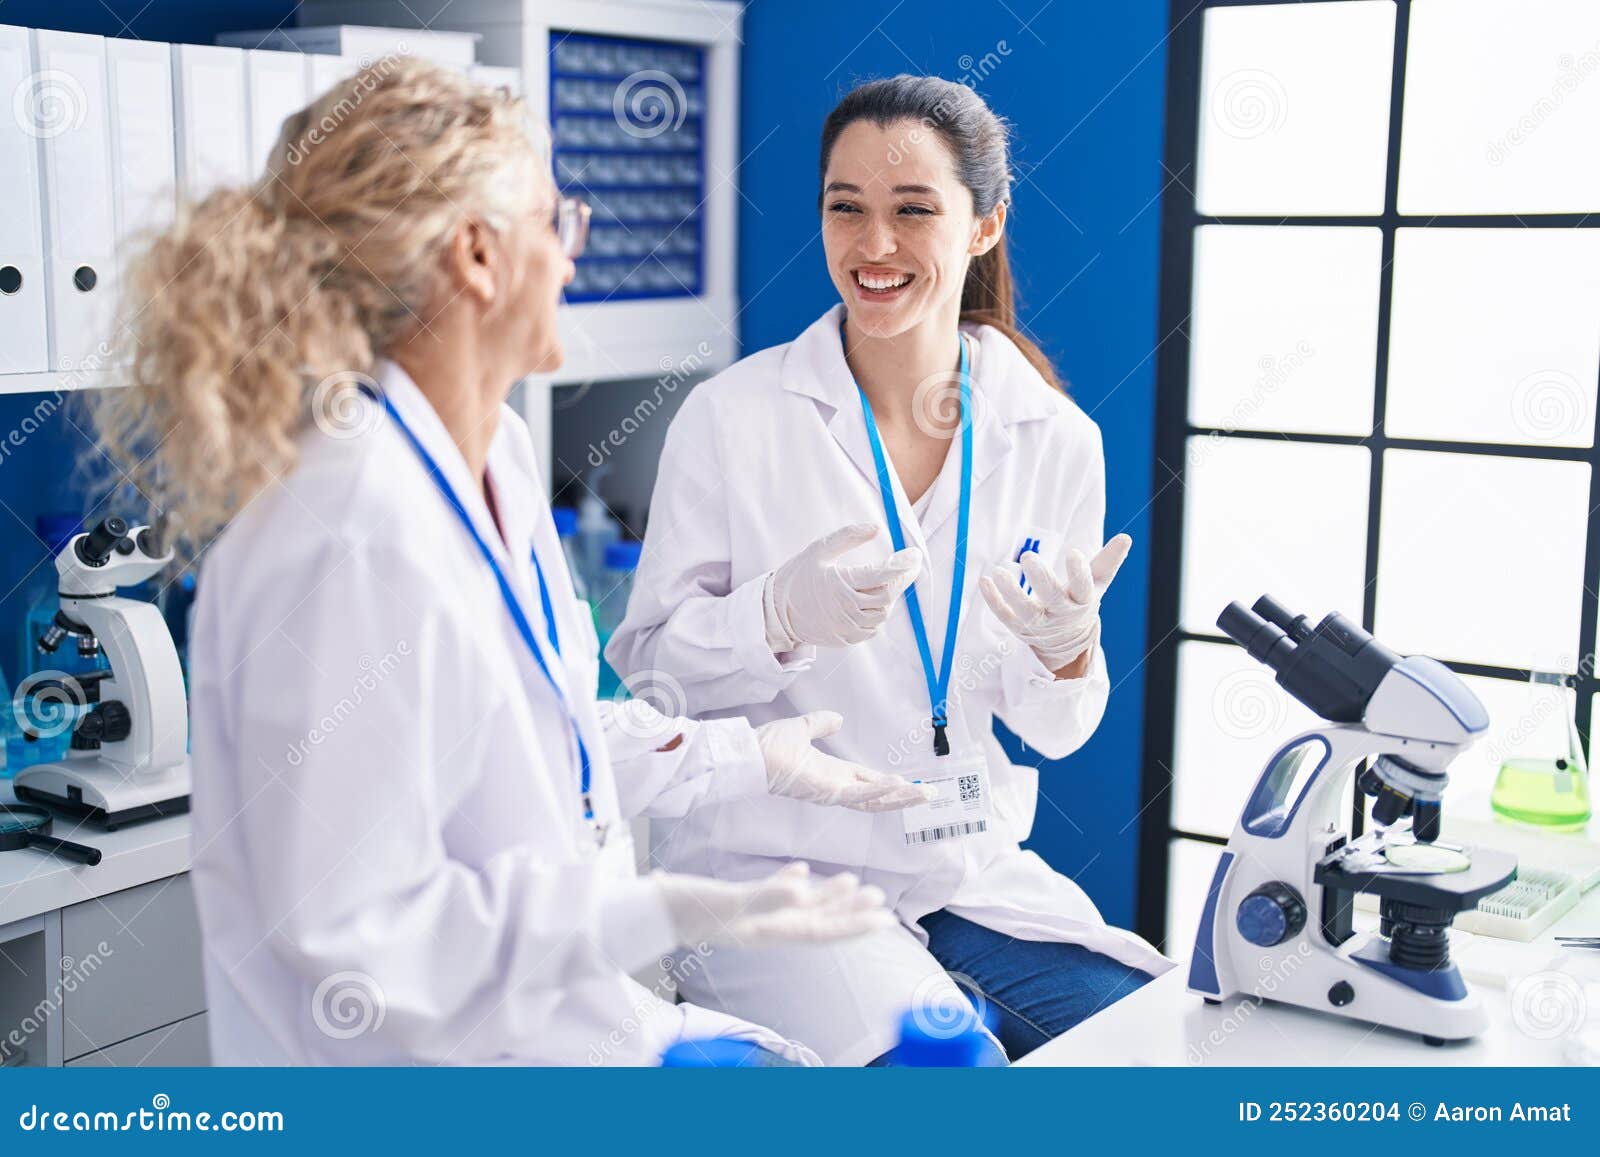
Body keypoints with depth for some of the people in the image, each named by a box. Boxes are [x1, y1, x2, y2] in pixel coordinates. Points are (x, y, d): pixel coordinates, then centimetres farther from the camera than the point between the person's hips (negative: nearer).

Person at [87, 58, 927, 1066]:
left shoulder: (496, 455, 4)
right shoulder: (354, 548, -28)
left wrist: (752, 757, 19)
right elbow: (347, 931, -26)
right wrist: (660, 915, -32)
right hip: (425, 1052, -9)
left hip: (555, 1015, 9)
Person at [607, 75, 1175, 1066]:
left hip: (976, 871, 4)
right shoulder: (733, 417, -8)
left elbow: (1057, 732, 6)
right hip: (776, 872, -4)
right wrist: (781, 617, -25)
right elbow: (646, 668, -7)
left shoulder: (1057, 438, 1)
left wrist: (1070, 649, -16)